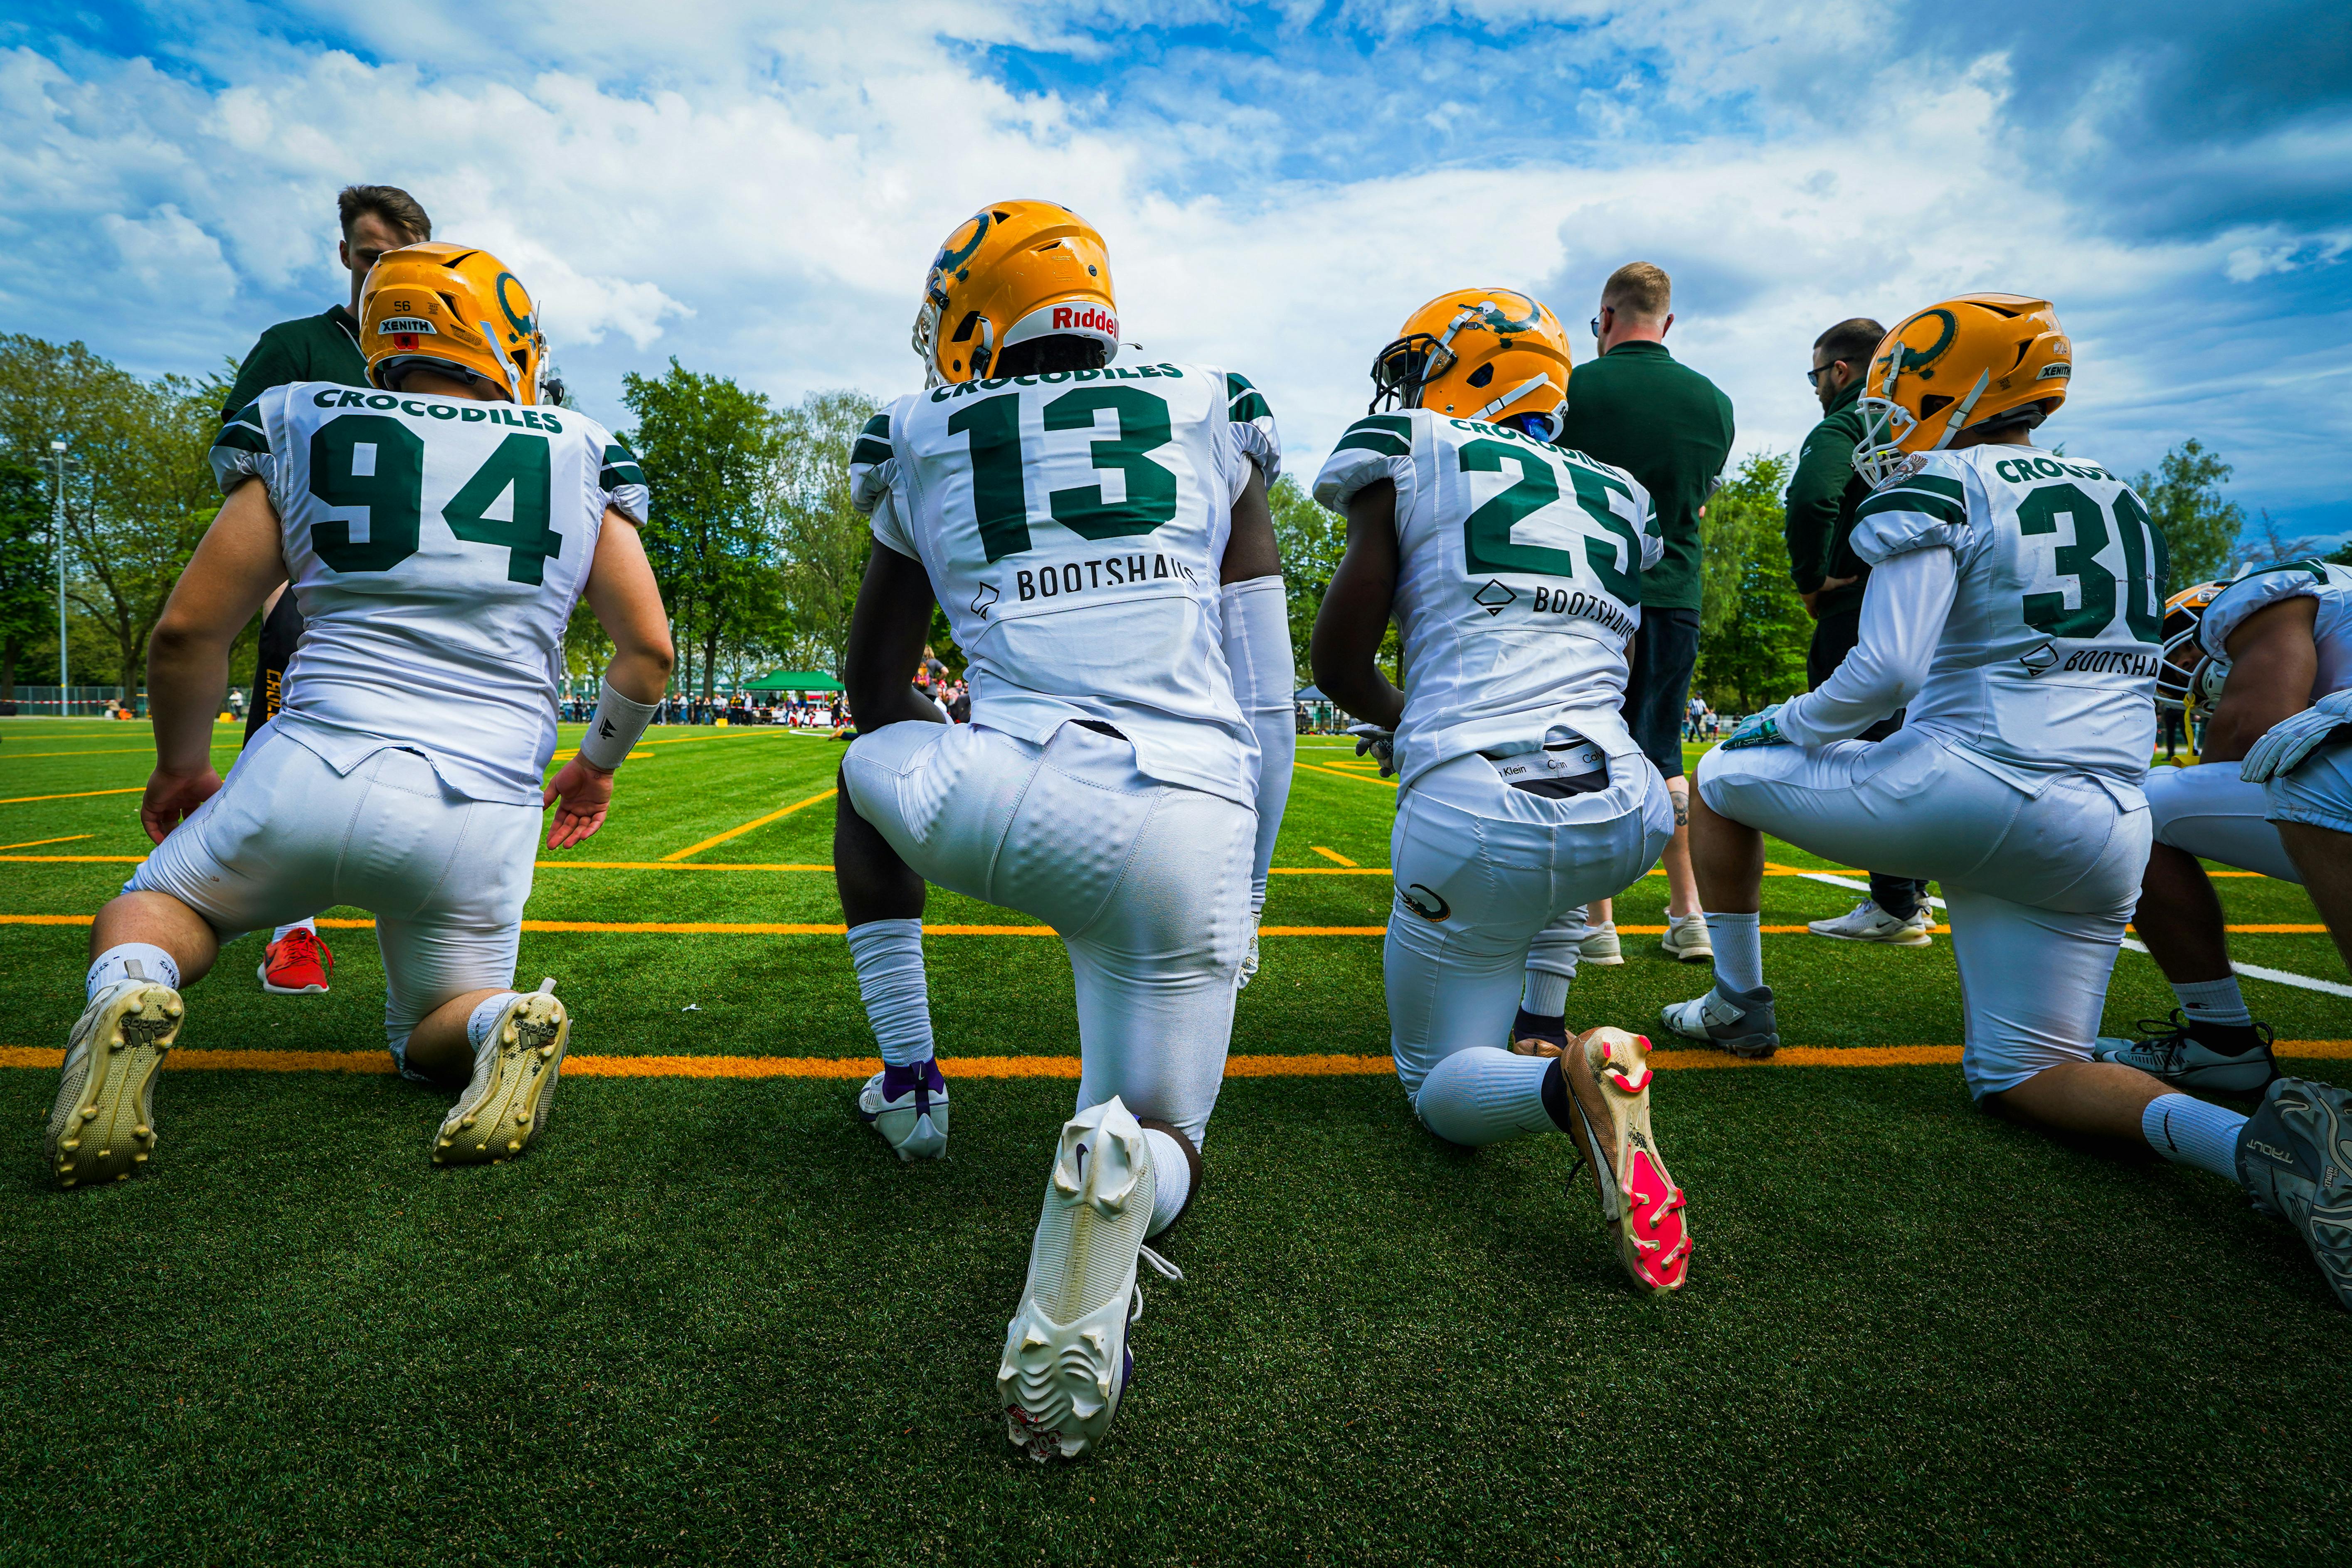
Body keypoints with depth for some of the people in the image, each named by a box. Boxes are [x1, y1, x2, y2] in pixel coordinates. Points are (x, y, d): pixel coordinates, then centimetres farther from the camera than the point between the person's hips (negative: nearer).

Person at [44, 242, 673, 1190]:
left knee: (157, 905, 29)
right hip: (482, 816, 1)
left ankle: (128, 1001, -6)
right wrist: (598, 762, 23)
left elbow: (187, 631, 8)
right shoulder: (576, 459, 10)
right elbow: (649, 650, 6)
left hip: (312, 776, 0)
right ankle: (505, 1025, -13)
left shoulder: (304, 439, 9)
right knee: (432, 1033, 23)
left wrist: (182, 765, 26)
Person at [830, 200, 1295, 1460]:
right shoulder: (1209, 424, 17)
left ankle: (909, 1086, 32)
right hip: (1199, 830, 1)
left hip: (1014, 806, -1)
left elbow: (875, 693, 25)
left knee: (870, 771, 34)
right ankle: (1125, 1162, -21)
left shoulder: (927, 449, 15)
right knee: (1161, 1147, 19)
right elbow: (1267, 692, 15)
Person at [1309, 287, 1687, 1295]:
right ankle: (1539, 1031, 32)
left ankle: (1564, 1087, -17)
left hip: (1473, 822, -5)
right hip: (1628, 817, 6)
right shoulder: (1616, 499, 18)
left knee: (1439, 1089, 15)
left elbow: (1336, 661, 2)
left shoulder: (1412, 467, 3)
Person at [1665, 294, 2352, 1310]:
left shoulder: (1938, 491, -5)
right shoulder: (2121, 505, 20)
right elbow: (2098, 673, 25)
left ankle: (1739, 1002, 25)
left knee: (1726, 773, 18)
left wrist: (1782, 725, 1)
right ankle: (2253, 1142, -11)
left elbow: (1888, 670, -16)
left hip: (1966, 789, -7)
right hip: (2106, 834, 7)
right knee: (2024, 1076, 16)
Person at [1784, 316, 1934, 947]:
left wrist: (1811, 580, -15)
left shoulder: (1844, 427, -9)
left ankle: (1895, 909, 0)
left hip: (1860, 614, -9)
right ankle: (1911, 895, 23)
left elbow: (1810, 498, -29)